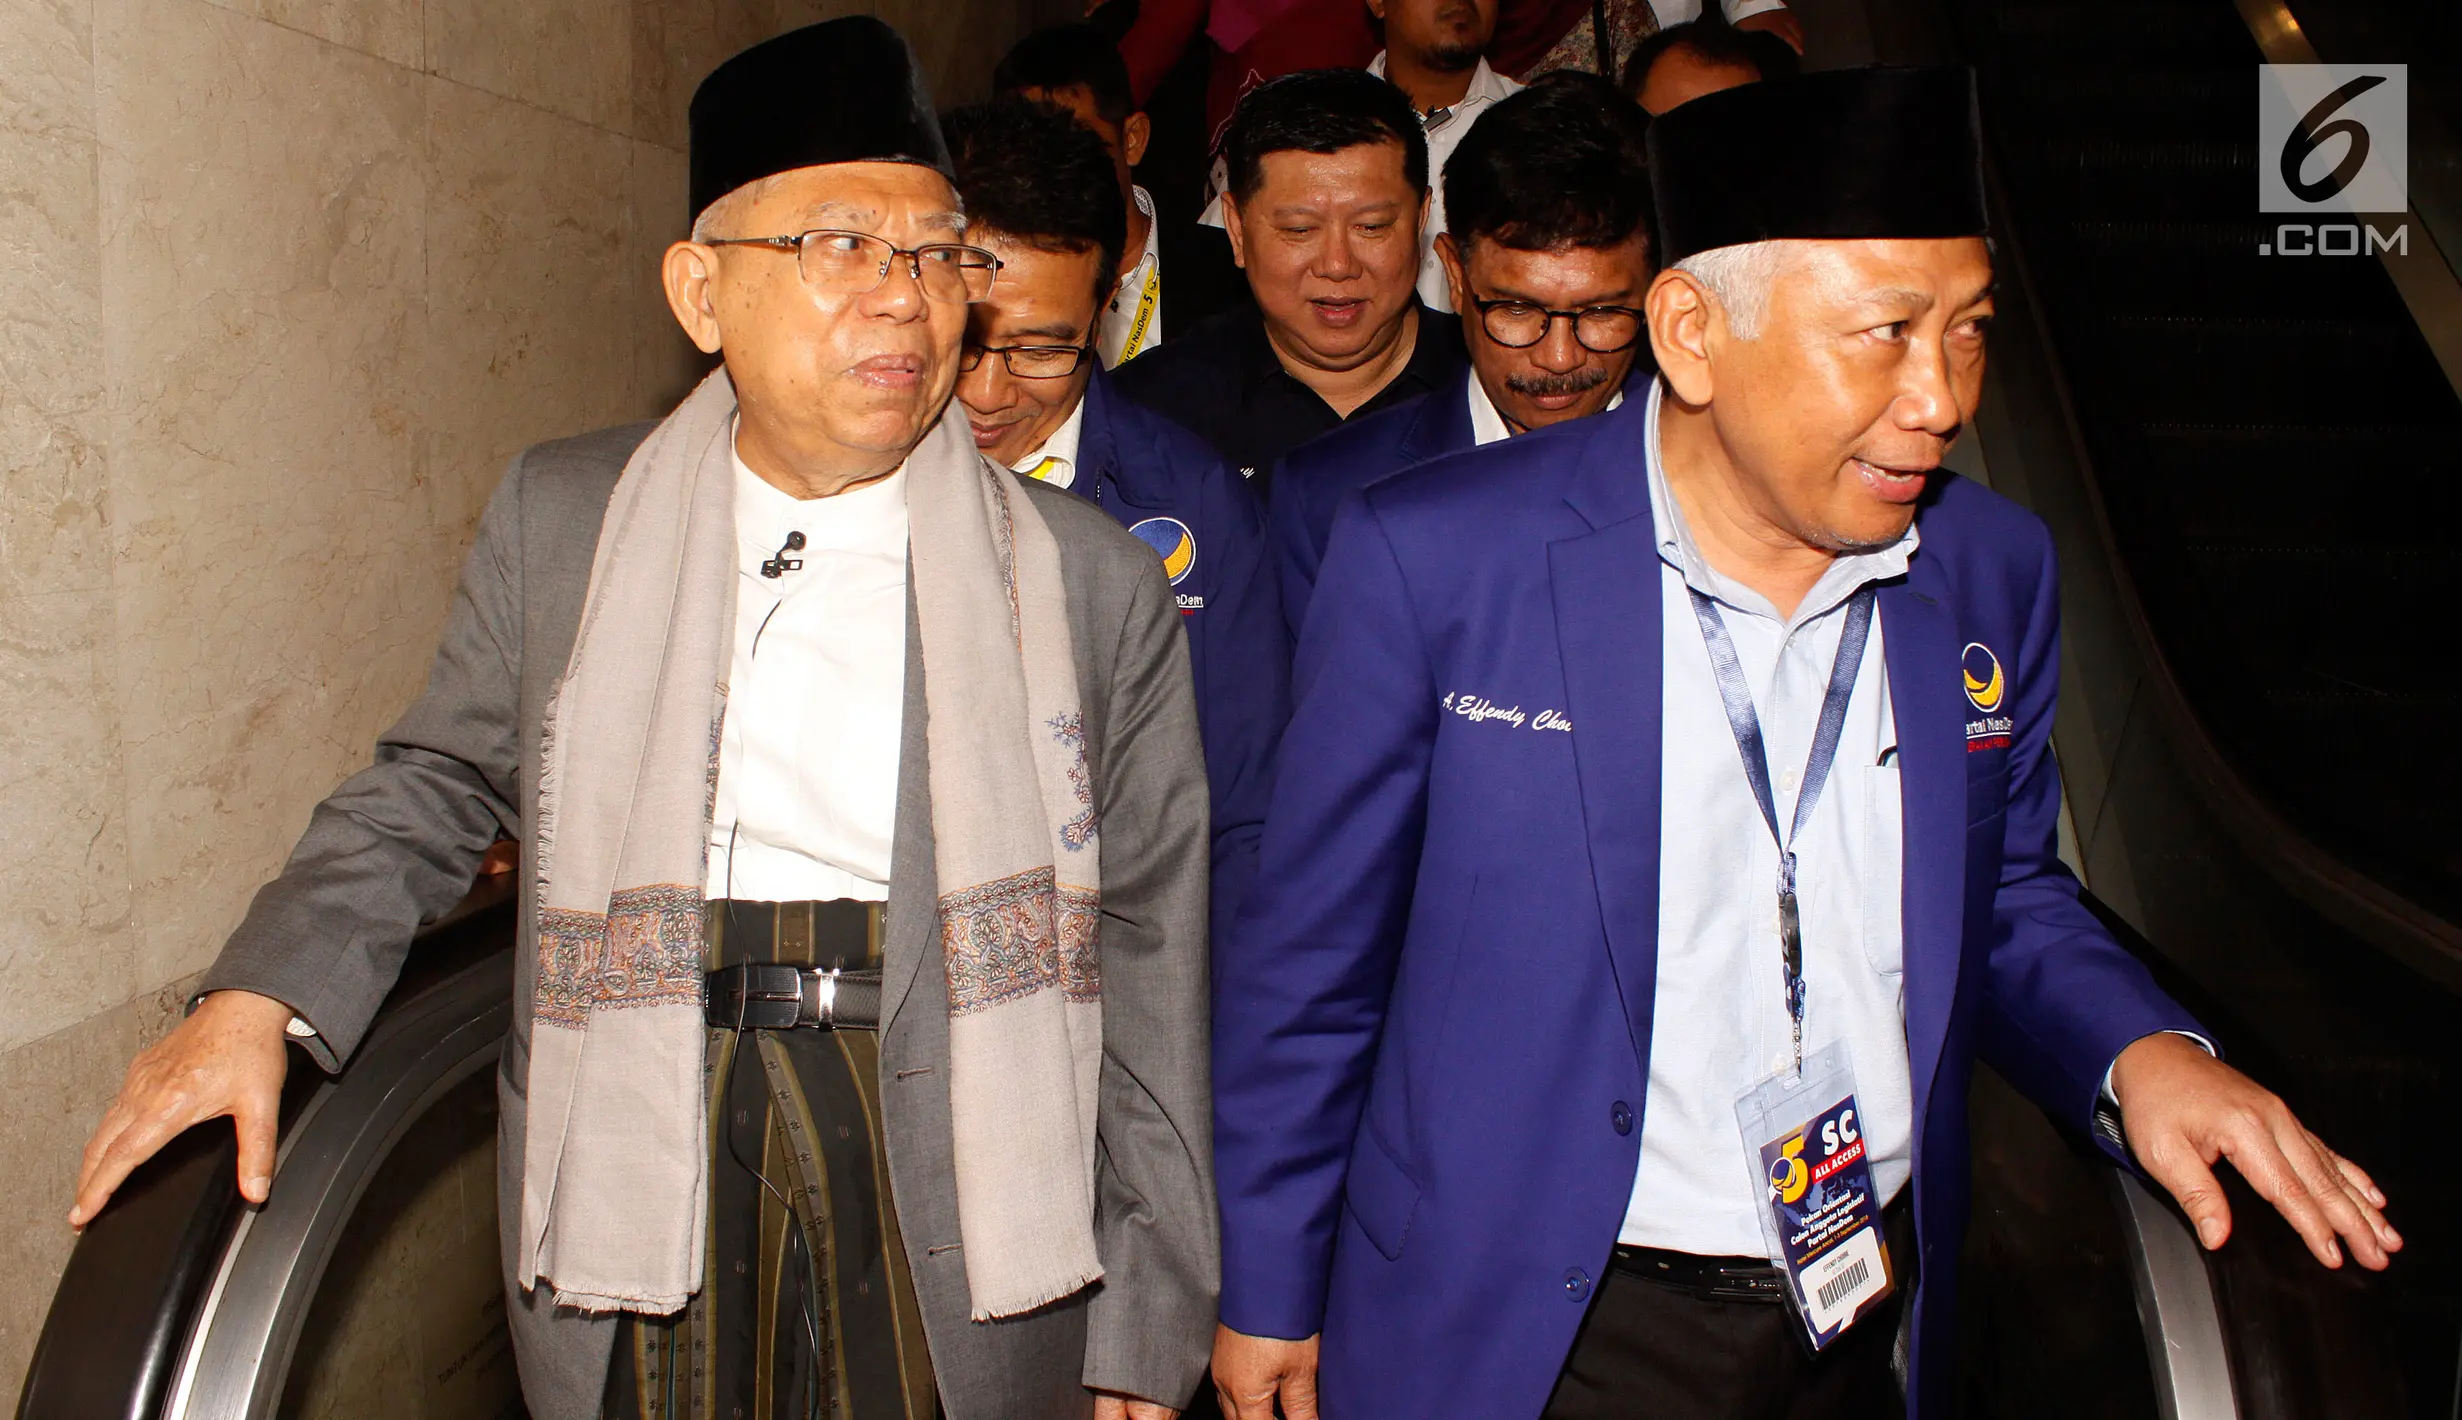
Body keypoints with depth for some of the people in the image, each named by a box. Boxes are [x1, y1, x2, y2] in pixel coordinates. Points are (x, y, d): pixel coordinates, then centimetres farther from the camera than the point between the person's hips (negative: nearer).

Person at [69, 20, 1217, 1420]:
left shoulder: (1096, 581, -3)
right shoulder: (559, 516, 3)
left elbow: (1150, 965, -1)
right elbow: (440, 780, 15)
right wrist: (261, 992, -3)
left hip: (959, 1202, -1)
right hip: (639, 1182, 2)